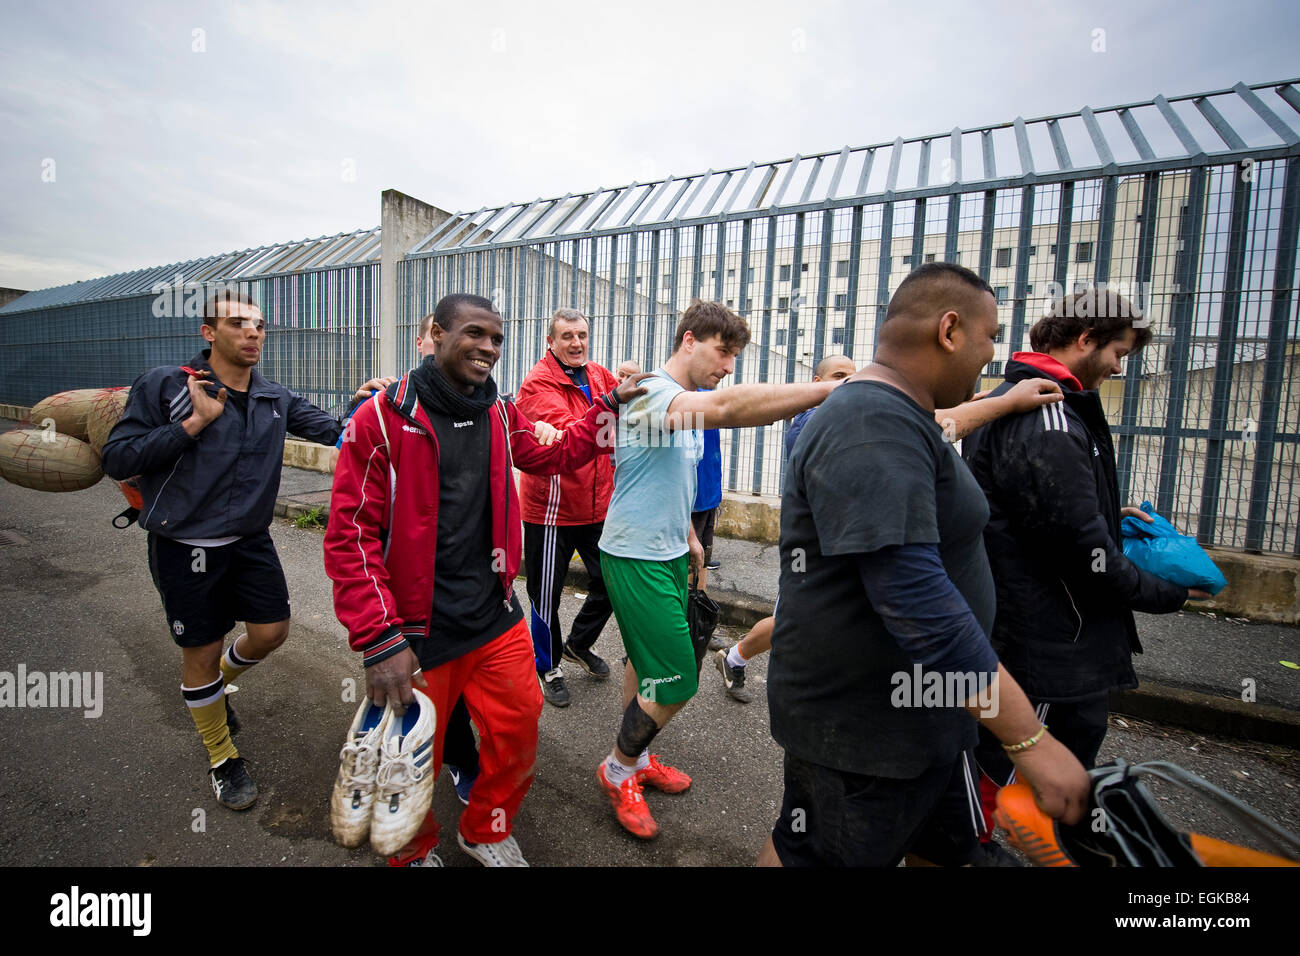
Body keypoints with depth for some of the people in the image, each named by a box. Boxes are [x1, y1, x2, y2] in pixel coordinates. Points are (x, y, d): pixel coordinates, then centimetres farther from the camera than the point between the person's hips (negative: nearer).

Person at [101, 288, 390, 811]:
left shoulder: (276, 399, 2)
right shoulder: (165, 386, -10)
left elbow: (336, 433, 1)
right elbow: (117, 459, -12)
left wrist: (365, 401, -17)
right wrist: (193, 424, -21)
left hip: (251, 542, 4)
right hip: (184, 548, -4)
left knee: (271, 632, 9)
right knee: (203, 652, 8)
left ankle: (213, 687, 45)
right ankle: (222, 759, 31)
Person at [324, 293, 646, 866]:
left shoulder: (501, 416, 5)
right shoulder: (385, 417, -13)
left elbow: (552, 457, 19)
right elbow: (350, 534, -14)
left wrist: (609, 406, 10)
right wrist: (380, 639, -20)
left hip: (497, 619, 5)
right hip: (416, 631, -4)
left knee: (518, 738, 13)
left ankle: (486, 832, 44)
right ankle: (413, 850, 47)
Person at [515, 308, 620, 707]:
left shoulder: (600, 375, 8)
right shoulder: (538, 383, -14)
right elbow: (565, 433, -30)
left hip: (598, 506, 6)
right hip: (550, 509, -6)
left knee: (610, 582, 15)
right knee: (546, 593, 8)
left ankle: (578, 644, 40)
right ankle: (548, 667, 31)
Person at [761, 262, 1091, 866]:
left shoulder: (895, 416, 11)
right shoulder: (874, 424, -26)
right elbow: (916, 599, -32)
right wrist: (1030, 738, -26)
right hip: (860, 731, -10)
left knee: (948, 852, 24)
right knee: (806, 854, 12)